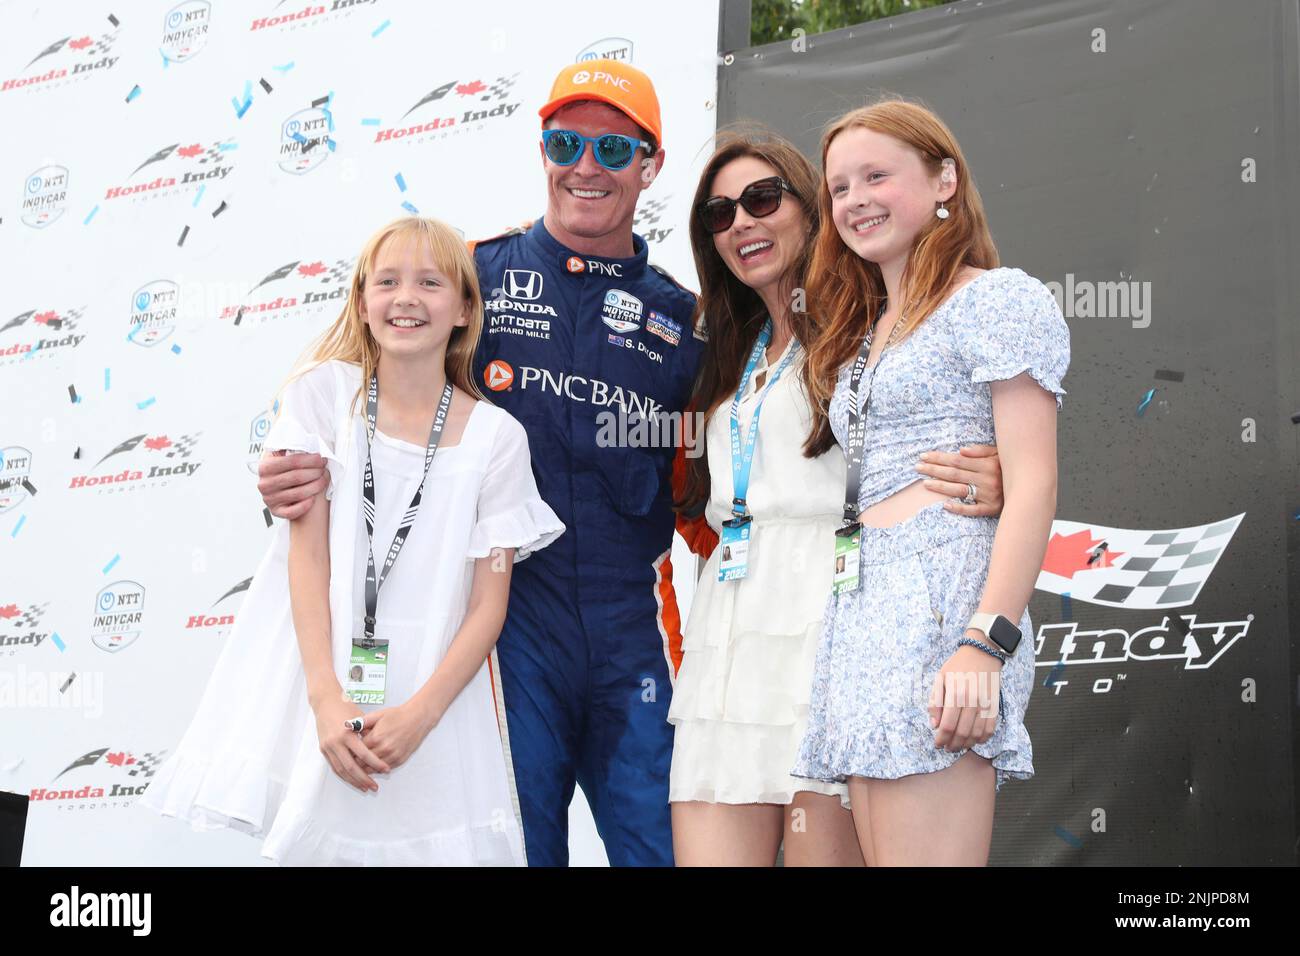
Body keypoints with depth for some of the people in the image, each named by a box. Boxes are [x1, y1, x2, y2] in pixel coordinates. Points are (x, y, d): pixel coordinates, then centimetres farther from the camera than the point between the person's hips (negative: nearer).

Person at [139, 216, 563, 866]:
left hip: (433, 690, 0)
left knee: (423, 843, -2)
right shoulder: (324, 393, 1)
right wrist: (327, 698, -14)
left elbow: (489, 604, -2)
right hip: (322, 675, 0)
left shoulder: (495, 437, 0)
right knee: (310, 840, -2)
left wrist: (420, 714, -14)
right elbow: (307, 551, -5)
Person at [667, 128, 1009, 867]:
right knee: (709, 851, 0)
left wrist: (993, 488, -23)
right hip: (728, 637, 7)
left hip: (825, 625, -6)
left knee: (822, 847, -8)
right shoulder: (733, 356, 24)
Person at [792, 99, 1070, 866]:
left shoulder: (998, 299, 1)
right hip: (864, 615, 8)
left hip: (944, 604, -8)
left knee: (923, 854, -14)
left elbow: (1033, 484, -9)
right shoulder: (863, 334, 26)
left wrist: (986, 644, -20)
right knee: (881, 856, 5)